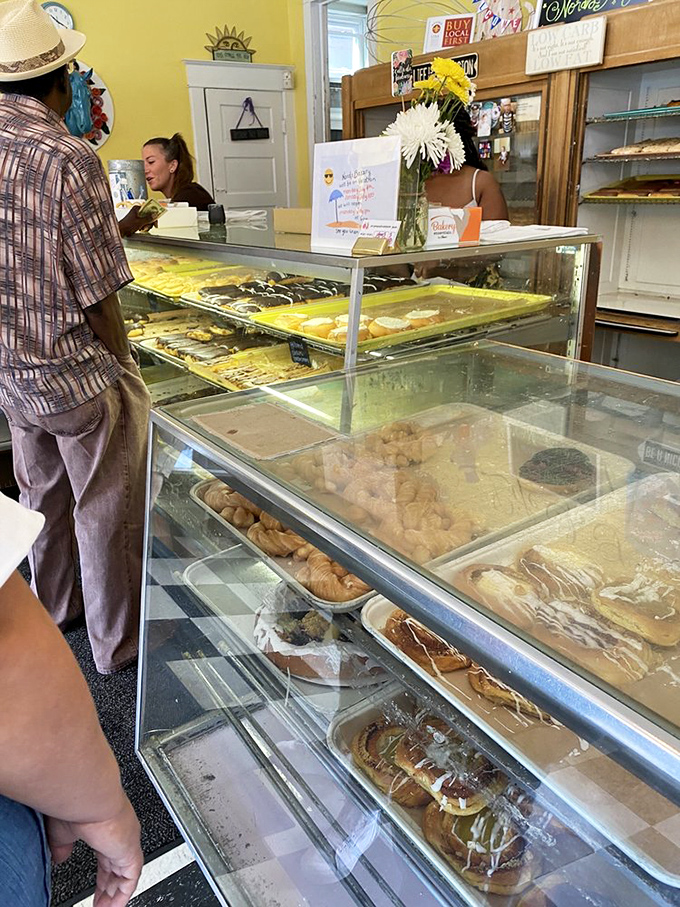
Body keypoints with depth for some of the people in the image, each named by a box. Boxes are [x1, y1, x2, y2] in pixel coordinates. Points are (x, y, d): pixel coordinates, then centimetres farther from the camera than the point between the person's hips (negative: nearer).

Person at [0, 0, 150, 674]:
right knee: (105, 512, 8)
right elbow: (97, 300, -18)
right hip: (74, 372, -7)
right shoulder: (69, 160, -19)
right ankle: (118, 644, 25)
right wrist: (123, 369, -5)